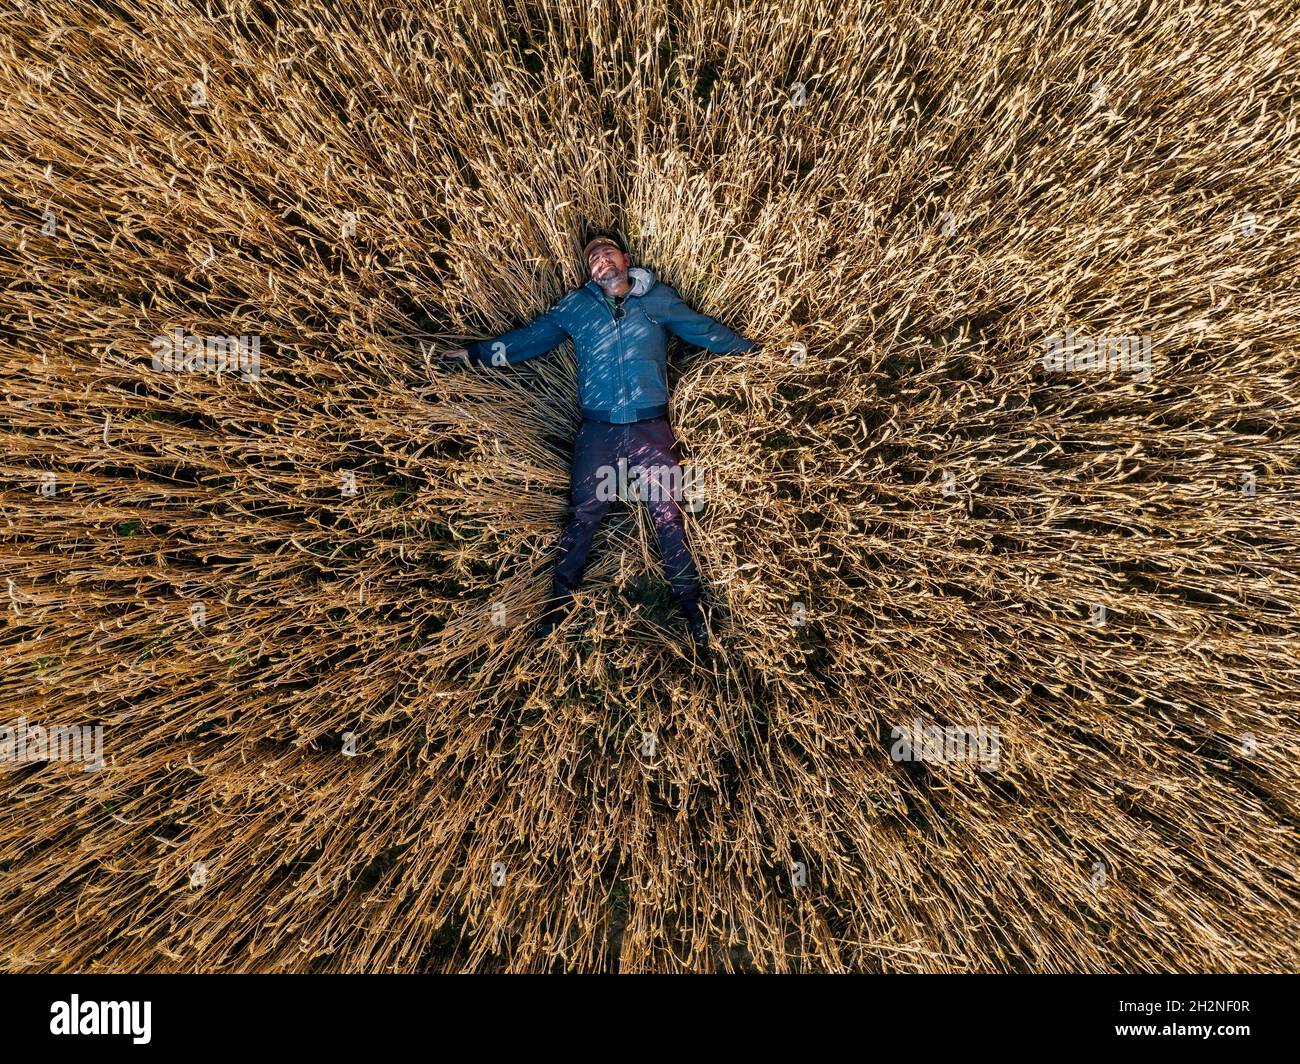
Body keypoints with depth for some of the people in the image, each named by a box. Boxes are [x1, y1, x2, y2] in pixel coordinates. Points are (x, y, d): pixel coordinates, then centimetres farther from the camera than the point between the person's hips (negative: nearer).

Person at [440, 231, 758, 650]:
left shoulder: (659, 298, 11)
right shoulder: (574, 306, 11)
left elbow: (705, 330, 15)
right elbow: (529, 337, 15)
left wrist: (754, 349, 16)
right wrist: (475, 352, 15)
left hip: (651, 429, 0)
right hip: (597, 431, 1)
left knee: (669, 516, 2)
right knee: (583, 517, 5)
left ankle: (690, 605, 18)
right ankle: (561, 599, 22)